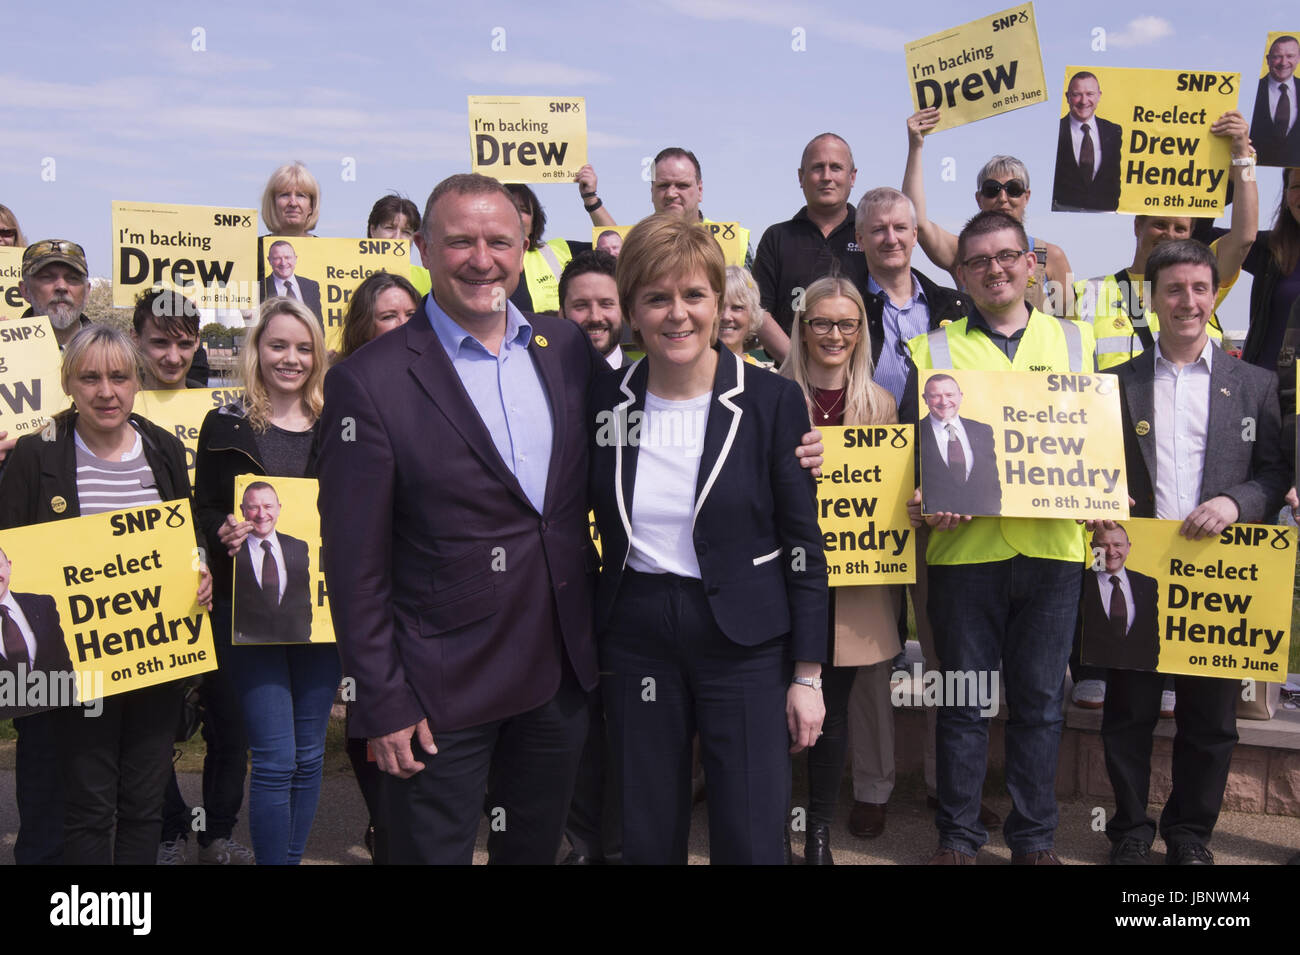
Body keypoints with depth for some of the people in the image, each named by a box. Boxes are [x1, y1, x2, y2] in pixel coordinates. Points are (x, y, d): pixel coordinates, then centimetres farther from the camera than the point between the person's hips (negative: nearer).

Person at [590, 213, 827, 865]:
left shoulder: (773, 401, -7)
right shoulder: (604, 400, 0)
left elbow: (803, 547, -4)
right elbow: (591, 528, 9)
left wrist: (808, 674, -5)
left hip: (745, 641, -2)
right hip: (634, 640, 3)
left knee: (752, 840, 2)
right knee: (646, 839, 12)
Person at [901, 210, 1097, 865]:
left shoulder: (1074, 341, 12)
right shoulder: (934, 350, 7)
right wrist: (925, 504, -14)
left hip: (1053, 545, 2)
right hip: (963, 546, -1)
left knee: (1039, 699, 9)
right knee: (963, 698, 6)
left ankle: (1034, 839, 23)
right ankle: (957, 836, 20)